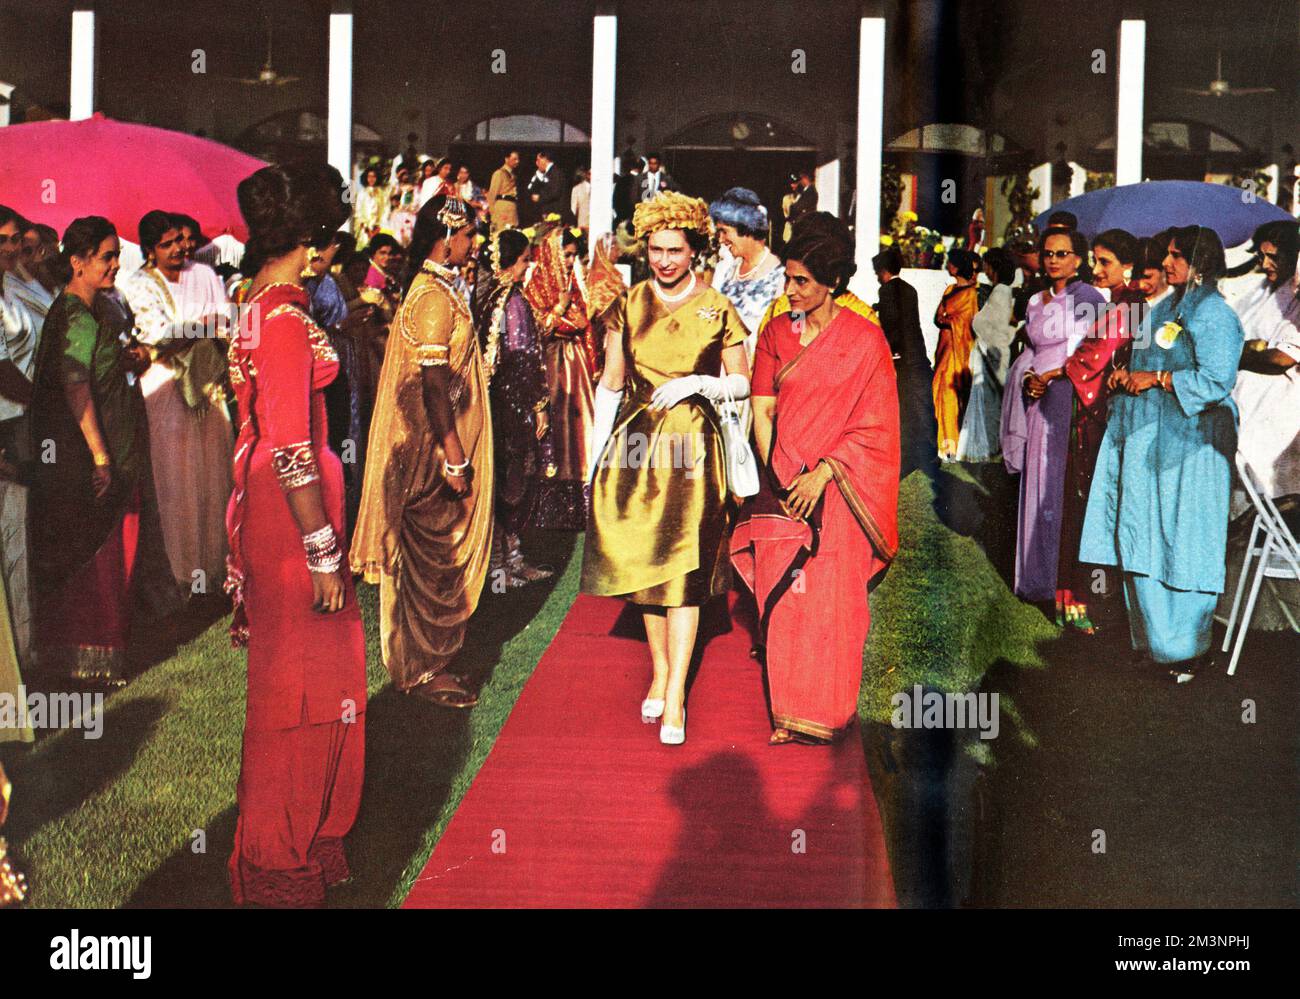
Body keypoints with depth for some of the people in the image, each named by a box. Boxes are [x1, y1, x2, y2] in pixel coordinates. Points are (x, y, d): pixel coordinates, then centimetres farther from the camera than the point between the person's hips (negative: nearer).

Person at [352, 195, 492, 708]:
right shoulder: (435, 297, -18)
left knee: (435, 559, 15)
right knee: (433, 558, -1)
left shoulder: (436, 289, 13)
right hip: (434, 451, -10)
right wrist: (456, 461, -23)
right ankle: (422, 670, 8)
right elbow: (432, 385, -23)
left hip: (436, 446, 10)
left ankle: (426, 660, 24)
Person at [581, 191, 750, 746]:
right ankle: (659, 672, 24)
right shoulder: (629, 305, 5)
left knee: (683, 570, -6)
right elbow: (610, 384, 10)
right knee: (643, 561, 8)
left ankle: (675, 696, -3)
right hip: (635, 442, 3)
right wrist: (598, 451, 6)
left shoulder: (717, 309, -1)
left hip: (691, 446, -3)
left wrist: (695, 384, -14)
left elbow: (741, 383, 4)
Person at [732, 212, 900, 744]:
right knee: (783, 598, 1)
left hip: (837, 490, -3)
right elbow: (762, 411, 7)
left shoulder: (865, 340, -3)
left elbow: (874, 426, -5)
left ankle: (828, 712, 12)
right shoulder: (776, 333, 8)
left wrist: (822, 473, -12)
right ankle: (791, 714, 11)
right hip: (783, 490, 3)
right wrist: (778, 476, -4)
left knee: (833, 602, -1)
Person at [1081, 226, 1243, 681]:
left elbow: (1216, 380, -21)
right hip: (1144, 439, 9)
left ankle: (1186, 647, 7)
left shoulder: (1213, 315, -12)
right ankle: (1153, 637, 20)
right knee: (1141, 537, 10)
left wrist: (1156, 379, -19)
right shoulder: (1166, 307, 15)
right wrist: (1129, 373, 7)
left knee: (1179, 540, -3)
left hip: (1185, 445, -9)